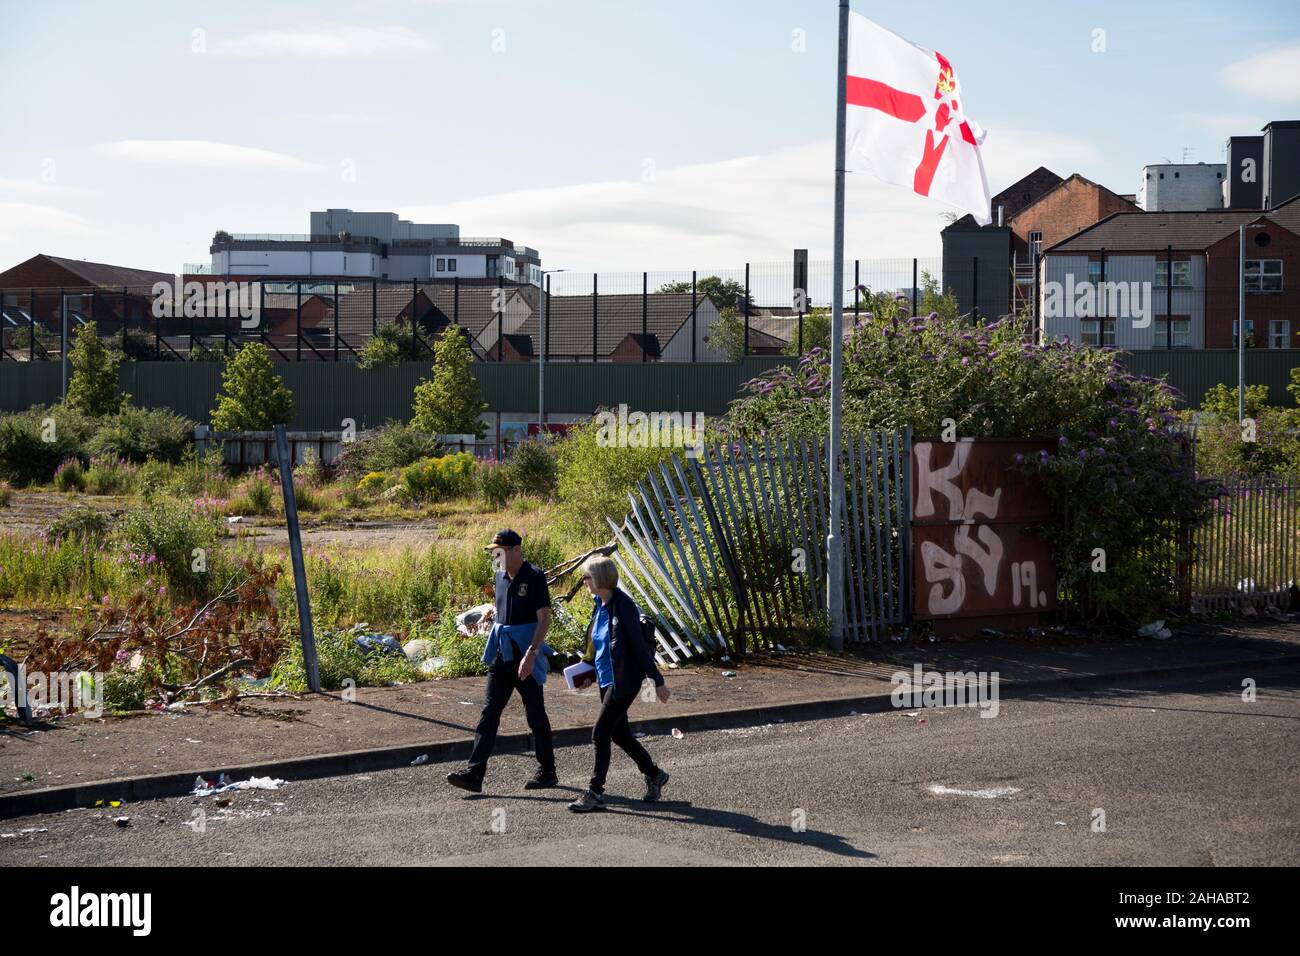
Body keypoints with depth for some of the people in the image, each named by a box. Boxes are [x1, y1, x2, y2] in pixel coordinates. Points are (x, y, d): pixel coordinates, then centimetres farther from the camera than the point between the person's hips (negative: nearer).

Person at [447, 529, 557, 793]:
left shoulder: (534, 576, -11)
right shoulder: (501, 576, 11)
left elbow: (544, 618, -17)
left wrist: (531, 653, -25)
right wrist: (495, 612, 9)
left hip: (526, 654, -7)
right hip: (502, 654, 7)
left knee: (535, 714, 4)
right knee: (489, 712, -2)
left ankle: (547, 772, 17)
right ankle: (474, 773, -7)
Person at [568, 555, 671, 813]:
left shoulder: (623, 607, -18)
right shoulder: (600, 605, 8)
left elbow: (639, 645, -18)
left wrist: (657, 681, -15)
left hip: (623, 681, -9)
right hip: (606, 679, 9)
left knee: (600, 733, -8)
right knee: (619, 733, 16)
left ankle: (595, 793, 0)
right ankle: (654, 774, 34)